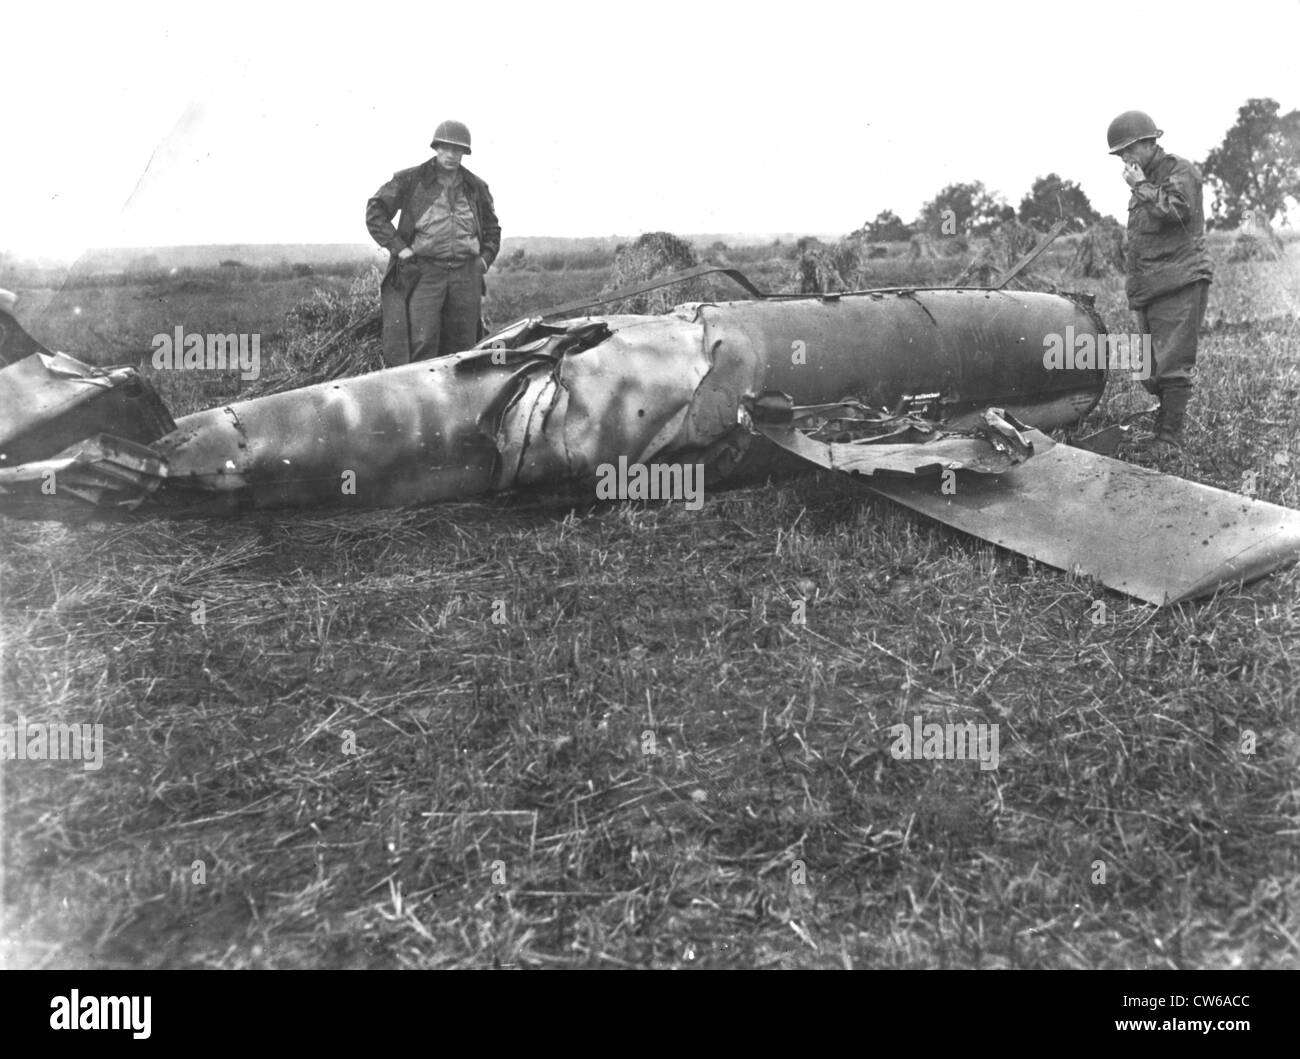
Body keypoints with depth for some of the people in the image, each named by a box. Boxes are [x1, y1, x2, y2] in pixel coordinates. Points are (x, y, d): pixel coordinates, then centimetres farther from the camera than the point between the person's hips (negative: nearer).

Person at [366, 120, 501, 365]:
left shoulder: (476, 187, 14)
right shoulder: (410, 180, 2)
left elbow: (492, 228, 27)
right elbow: (375, 211, 1)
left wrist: (485, 259, 13)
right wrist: (399, 248, -7)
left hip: (466, 274, 4)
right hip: (423, 272, -4)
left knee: (462, 346, 4)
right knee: (422, 344, -12)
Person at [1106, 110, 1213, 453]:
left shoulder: (1180, 171, -2)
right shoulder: (1145, 181, 23)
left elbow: (1177, 211, -21)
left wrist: (1141, 187, -10)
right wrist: (1132, 283, 21)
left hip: (1181, 284, -9)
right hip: (1148, 289, 9)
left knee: (1173, 367, -10)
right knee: (1151, 371, 8)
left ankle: (1169, 439, -8)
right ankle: (1164, 431, 15)